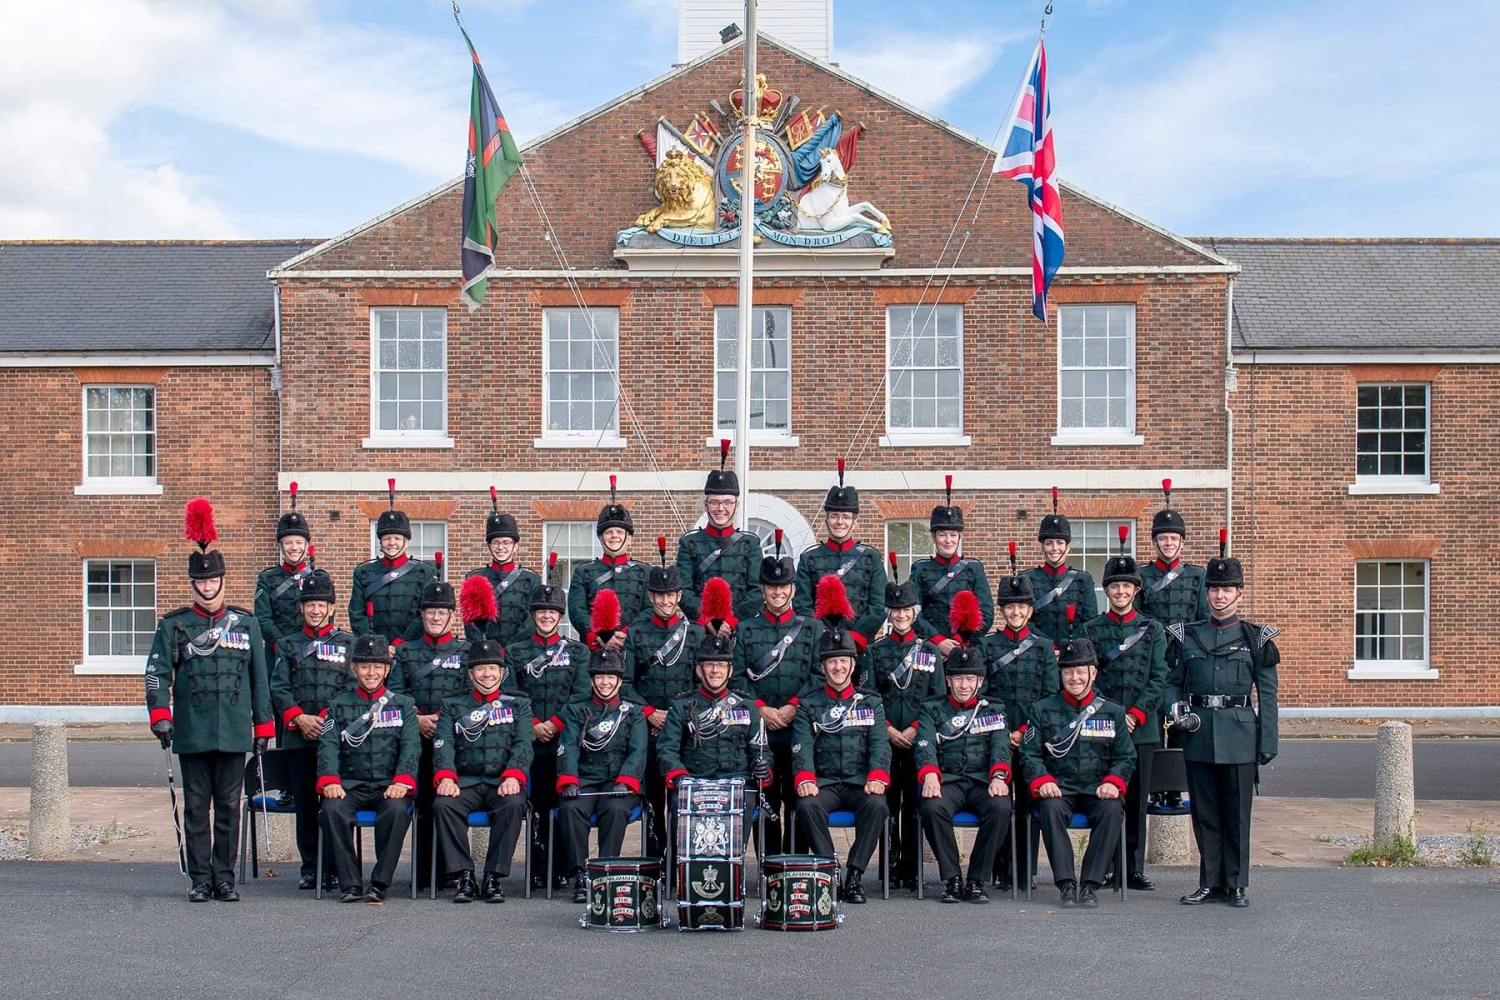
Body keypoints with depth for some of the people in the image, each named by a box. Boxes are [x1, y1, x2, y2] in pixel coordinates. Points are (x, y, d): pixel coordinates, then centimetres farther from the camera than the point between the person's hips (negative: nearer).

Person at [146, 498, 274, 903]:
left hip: (234, 732, 1)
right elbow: (157, 672, -2)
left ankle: (225, 879, 12)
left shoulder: (246, 623, 9)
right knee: (196, 807, 4)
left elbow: (259, 678, 11)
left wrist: (263, 724, 9)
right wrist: (160, 715, -15)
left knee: (229, 807, 4)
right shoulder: (173, 626, 5)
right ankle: (201, 880, 10)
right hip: (193, 733, -1)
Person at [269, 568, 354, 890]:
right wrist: (299, 718, -10)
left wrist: (327, 719, -12)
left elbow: (354, 687, 0)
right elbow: (279, 688, 6)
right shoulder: (289, 645, 15)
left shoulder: (348, 643, 9)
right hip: (300, 736, 2)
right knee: (305, 803, 5)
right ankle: (309, 868, 12)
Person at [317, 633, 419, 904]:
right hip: (350, 786, 1)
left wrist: (402, 782, -18)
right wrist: (330, 781, -17)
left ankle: (380, 884, -25)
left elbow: (411, 747, 0)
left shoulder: (404, 705, 13)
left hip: (388, 786, -1)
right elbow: (328, 745, 2)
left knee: (397, 809, -34)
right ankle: (350, 884, -22)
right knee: (332, 809, -31)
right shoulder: (338, 704, 14)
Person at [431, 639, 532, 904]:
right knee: (443, 804, -31)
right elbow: (443, 743, 3)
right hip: (465, 781, 1)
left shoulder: (518, 704, 16)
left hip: (502, 783, -1)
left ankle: (493, 878, -25)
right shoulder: (452, 705, 17)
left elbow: (523, 745, 2)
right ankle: (463, 877, -23)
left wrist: (513, 776, -18)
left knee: (514, 804, -34)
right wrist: (445, 777, -17)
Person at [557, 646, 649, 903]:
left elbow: (637, 751, 1)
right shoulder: (576, 710, 15)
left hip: (618, 782, -1)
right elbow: (568, 747, 1)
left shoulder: (633, 711, 14)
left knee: (616, 809, -34)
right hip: (584, 781, 1)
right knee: (571, 808, -31)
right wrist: (569, 781, -18)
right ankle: (580, 876, -28)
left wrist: (624, 782, -18)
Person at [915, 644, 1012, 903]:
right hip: (948, 781, -1)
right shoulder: (933, 710, 17)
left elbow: (1001, 745, 4)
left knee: (1001, 808, -33)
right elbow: (925, 745, 0)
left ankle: (976, 881, -23)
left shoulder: (994, 710, 20)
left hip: (983, 782, 1)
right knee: (932, 807, -35)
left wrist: (998, 777, -18)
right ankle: (952, 879, -22)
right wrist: (930, 775, -22)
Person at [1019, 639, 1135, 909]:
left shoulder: (1113, 712, 12)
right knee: (1051, 809, -35)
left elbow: (1126, 756, 10)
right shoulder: (1043, 710, 9)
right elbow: (1029, 753, 5)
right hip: (1059, 789, -1)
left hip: (1097, 790, 1)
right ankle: (1066, 884, -30)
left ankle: (1091, 885, -26)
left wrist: (1113, 782, -10)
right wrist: (1042, 781, -14)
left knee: (1112, 810, -33)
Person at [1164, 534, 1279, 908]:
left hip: (1239, 734, -2)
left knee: (1237, 813, 2)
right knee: (1204, 812, 6)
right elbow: (1173, 682, 15)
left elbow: (1267, 695, 2)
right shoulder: (1188, 636, 9)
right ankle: (1210, 882, 15)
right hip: (1198, 733, 2)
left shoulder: (1256, 638, 3)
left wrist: (1268, 742, -3)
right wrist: (1177, 708, -6)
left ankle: (1236, 884, 11)